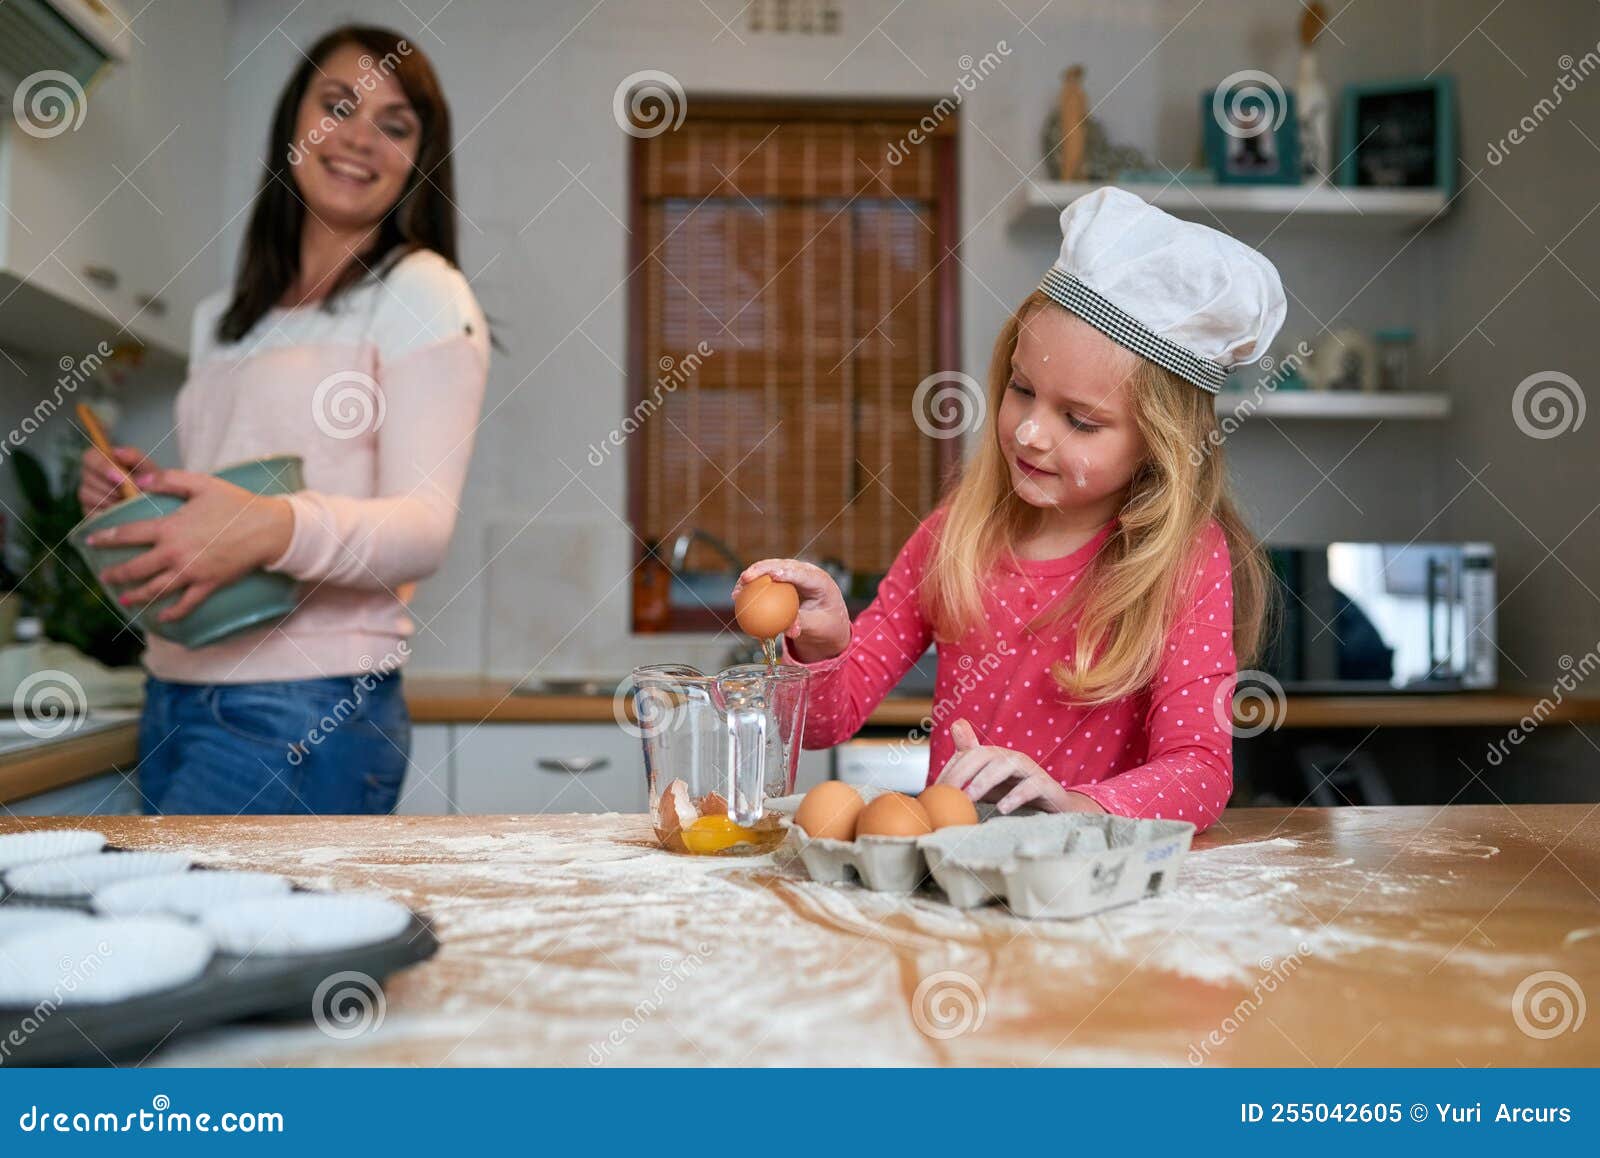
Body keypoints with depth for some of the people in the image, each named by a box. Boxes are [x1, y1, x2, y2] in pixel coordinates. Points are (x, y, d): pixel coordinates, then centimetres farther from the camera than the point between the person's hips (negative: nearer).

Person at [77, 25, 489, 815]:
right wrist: (130, 493, 3)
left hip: (305, 713, -6)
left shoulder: (422, 295, -3)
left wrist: (276, 529, -31)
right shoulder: (222, 320, 18)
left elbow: (424, 527, -13)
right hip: (172, 698, 7)